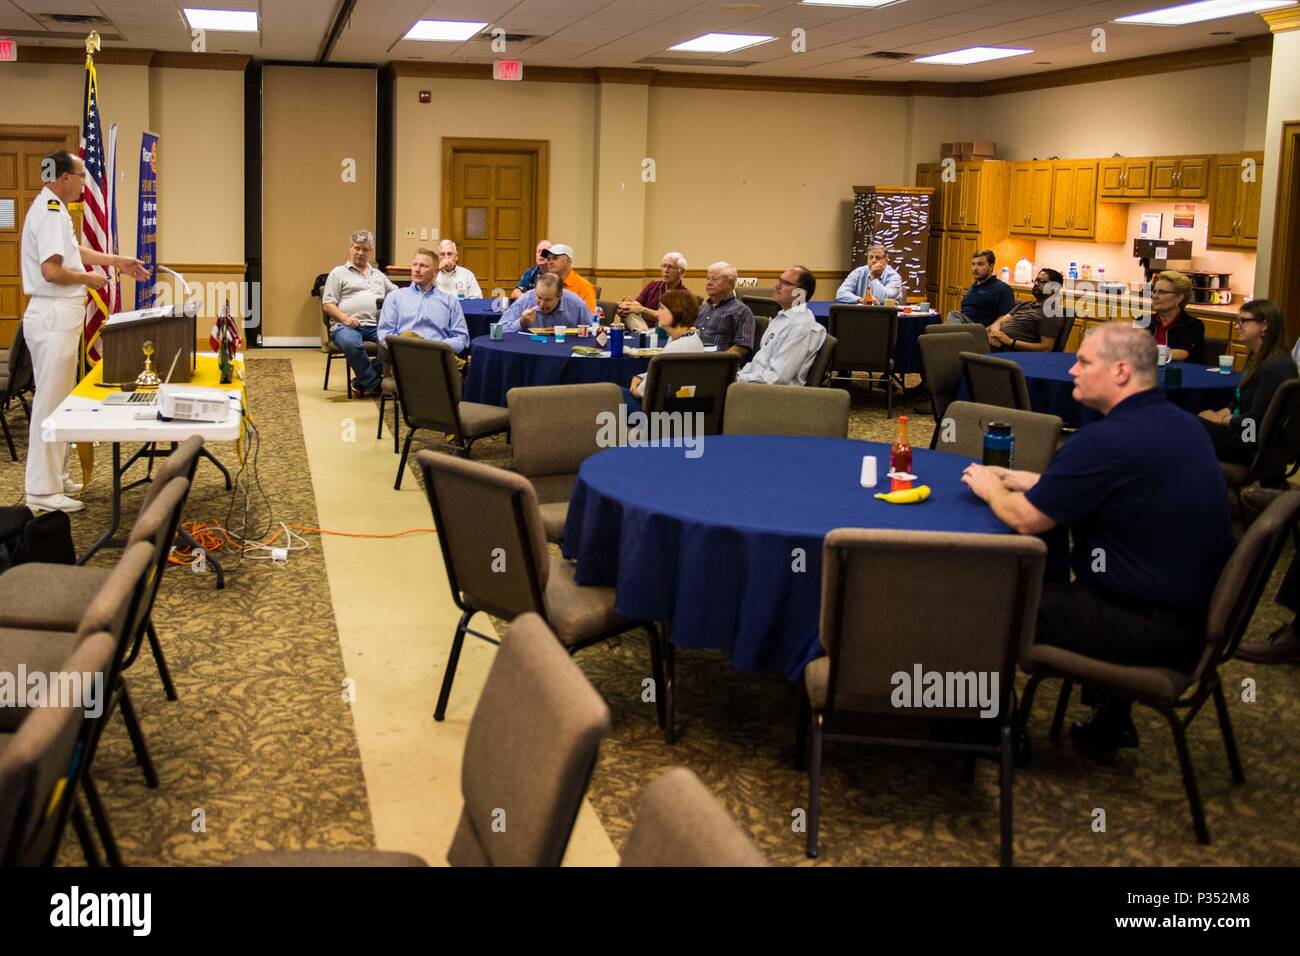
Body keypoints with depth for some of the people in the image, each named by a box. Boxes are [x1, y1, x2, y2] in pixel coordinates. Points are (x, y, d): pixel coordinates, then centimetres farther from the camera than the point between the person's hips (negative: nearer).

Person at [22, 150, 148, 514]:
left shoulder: (51, 209, 14)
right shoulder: (51, 213, -18)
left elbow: (73, 251, 28)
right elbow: (52, 271, -27)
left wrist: (118, 261, 27)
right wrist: (88, 278, -11)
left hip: (58, 316, 11)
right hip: (55, 317, -11)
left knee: (58, 400, 17)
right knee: (51, 402, -6)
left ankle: (54, 478, 26)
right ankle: (42, 491, -2)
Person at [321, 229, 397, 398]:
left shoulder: (378, 274, 30)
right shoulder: (338, 273, 15)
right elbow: (328, 304, 7)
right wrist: (345, 319, -11)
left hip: (376, 325, 4)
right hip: (346, 326, -3)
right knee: (352, 344, -40)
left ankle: (365, 381, -17)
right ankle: (375, 384, -21)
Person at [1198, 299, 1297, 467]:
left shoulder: (1276, 368, -20)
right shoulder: (1257, 359, 13)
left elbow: (1256, 420, -21)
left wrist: (1222, 420, -8)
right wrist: (1220, 414, 0)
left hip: (1259, 446, -10)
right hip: (1245, 433, 10)